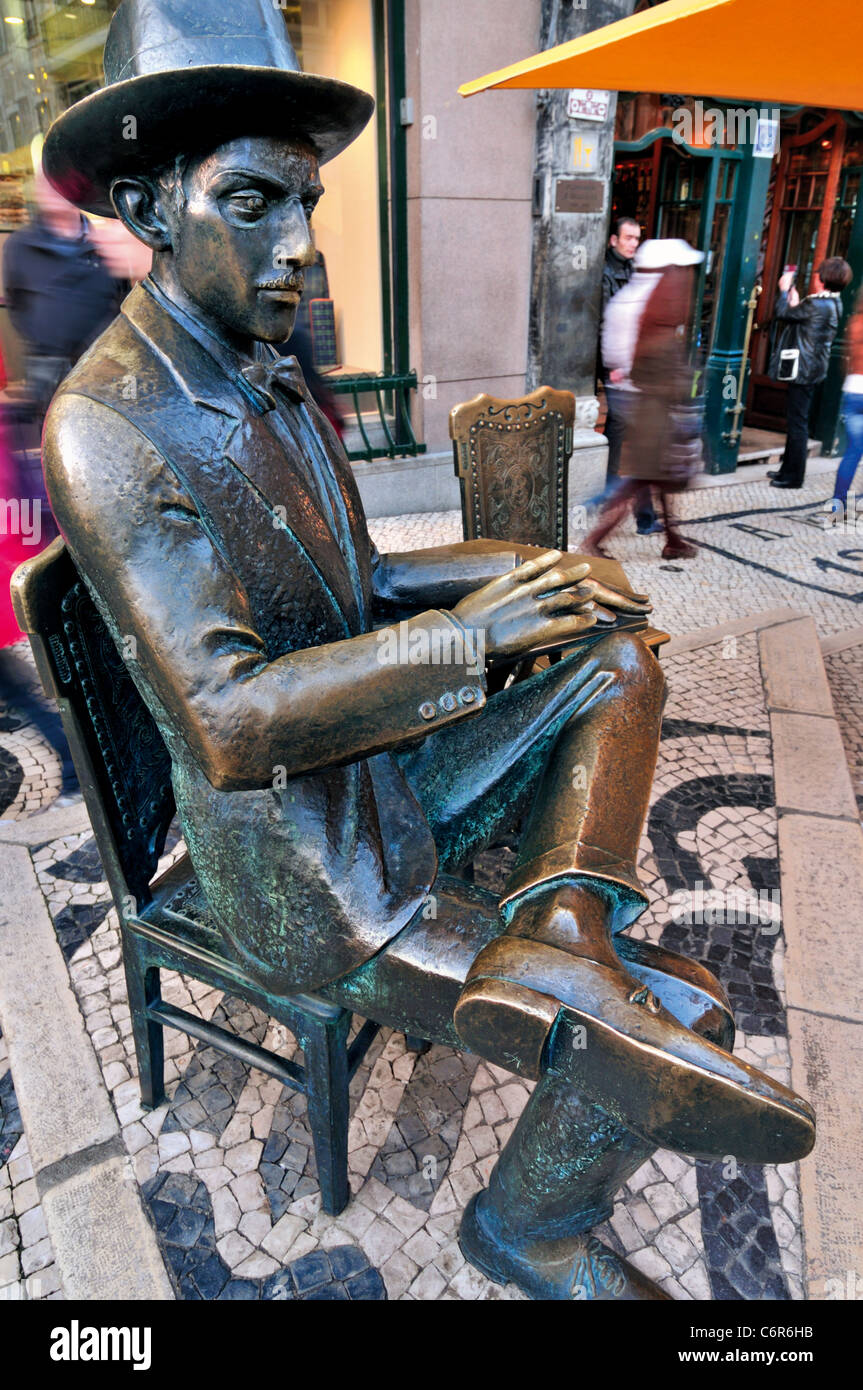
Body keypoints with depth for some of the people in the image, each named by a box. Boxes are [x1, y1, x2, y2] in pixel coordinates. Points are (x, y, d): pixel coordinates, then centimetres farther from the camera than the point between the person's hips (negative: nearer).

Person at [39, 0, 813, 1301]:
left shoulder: (274, 380, 9)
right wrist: (469, 633, -26)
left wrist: (525, 568, -3)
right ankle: (531, 1226, 24)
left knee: (621, 666, 3)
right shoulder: (106, 429, -20)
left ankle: (558, 943, -15)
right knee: (679, 1022, -7)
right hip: (302, 864, -9)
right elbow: (229, 723, -28)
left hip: (387, 772, 9)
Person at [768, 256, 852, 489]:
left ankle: (794, 476, 0)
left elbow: (781, 313, -13)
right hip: (809, 370, 10)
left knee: (797, 423, -5)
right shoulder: (831, 303, 11)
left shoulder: (817, 305, -19)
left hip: (804, 371, -10)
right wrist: (795, 302, 9)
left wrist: (784, 289, 1)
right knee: (796, 420, 17)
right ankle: (788, 468, 26)